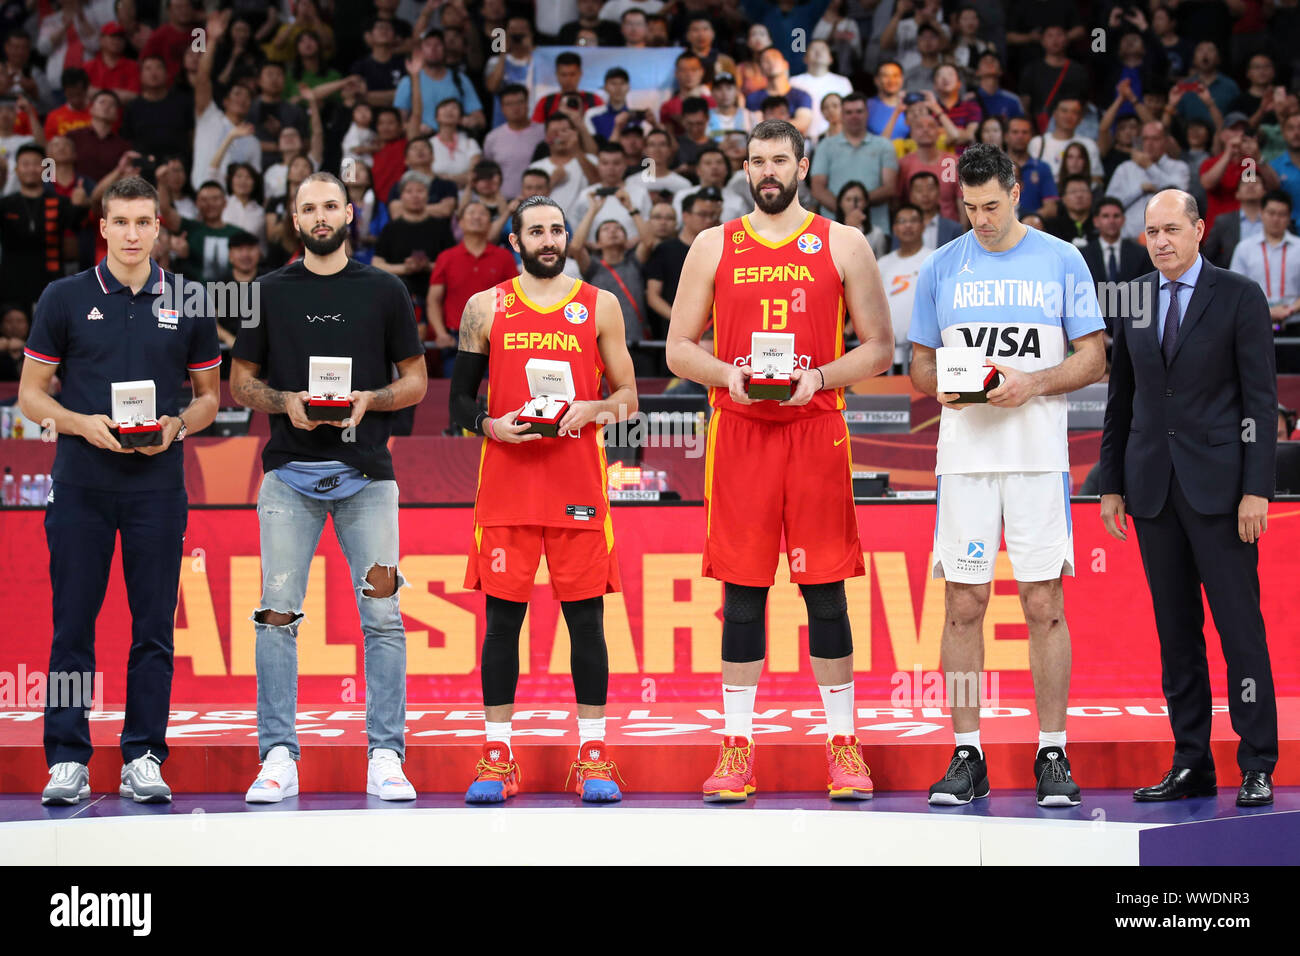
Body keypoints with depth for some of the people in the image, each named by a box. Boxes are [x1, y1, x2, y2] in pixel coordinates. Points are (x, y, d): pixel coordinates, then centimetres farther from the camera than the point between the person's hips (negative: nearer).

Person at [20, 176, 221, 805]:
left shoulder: (188, 305, 7)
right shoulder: (65, 299, 4)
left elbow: (208, 395, 14)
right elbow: (30, 393, 5)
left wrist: (176, 426, -7)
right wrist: (83, 424, -12)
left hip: (157, 486, 1)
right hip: (81, 486, -1)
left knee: (153, 628, 2)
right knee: (73, 627, 0)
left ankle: (143, 760, 8)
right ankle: (68, 761, 4)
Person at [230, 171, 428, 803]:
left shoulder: (384, 292, 8)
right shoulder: (269, 293, 10)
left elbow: (415, 380, 11)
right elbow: (240, 381, 13)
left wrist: (368, 400, -9)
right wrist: (284, 401, -7)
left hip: (367, 472, 0)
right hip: (290, 472, 1)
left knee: (382, 616, -5)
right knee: (278, 614, -6)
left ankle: (385, 757, -1)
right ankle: (278, 757, -2)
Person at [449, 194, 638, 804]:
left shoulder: (599, 307, 7)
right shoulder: (485, 308, 8)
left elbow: (628, 399, 10)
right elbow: (460, 398, 11)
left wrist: (592, 410, -11)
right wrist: (492, 425, -8)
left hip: (577, 480, 0)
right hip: (506, 481, 0)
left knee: (586, 617, 0)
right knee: (502, 618, 0)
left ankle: (593, 755, 5)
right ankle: (498, 757, 6)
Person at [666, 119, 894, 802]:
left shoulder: (843, 246, 7)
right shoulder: (714, 247, 9)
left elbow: (879, 347, 6)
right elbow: (679, 348, 11)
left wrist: (819, 376, -10)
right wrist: (726, 373, -9)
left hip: (816, 429, -1)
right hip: (738, 432, 1)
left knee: (825, 590, -1)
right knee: (742, 591, 1)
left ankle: (843, 748, 7)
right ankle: (736, 750, 6)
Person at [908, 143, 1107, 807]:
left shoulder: (1061, 262, 4)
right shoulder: (940, 268, 9)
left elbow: (1093, 358, 4)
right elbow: (919, 364, 14)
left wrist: (1033, 384, -13)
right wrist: (940, 385, -9)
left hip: (1039, 456, -2)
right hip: (964, 454, 2)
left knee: (1044, 604, -2)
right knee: (964, 605, 1)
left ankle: (1053, 757, 3)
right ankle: (967, 757, 7)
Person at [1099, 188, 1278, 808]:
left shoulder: (1239, 297, -2)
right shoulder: (1133, 303, 11)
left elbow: (1260, 397, -5)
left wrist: (1256, 488, -12)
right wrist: (1111, 484, 12)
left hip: (1218, 482, -4)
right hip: (1153, 485, 4)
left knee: (1239, 623, -5)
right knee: (1175, 630, 6)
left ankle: (1257, 767, -2)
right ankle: (1191, 764, 10)